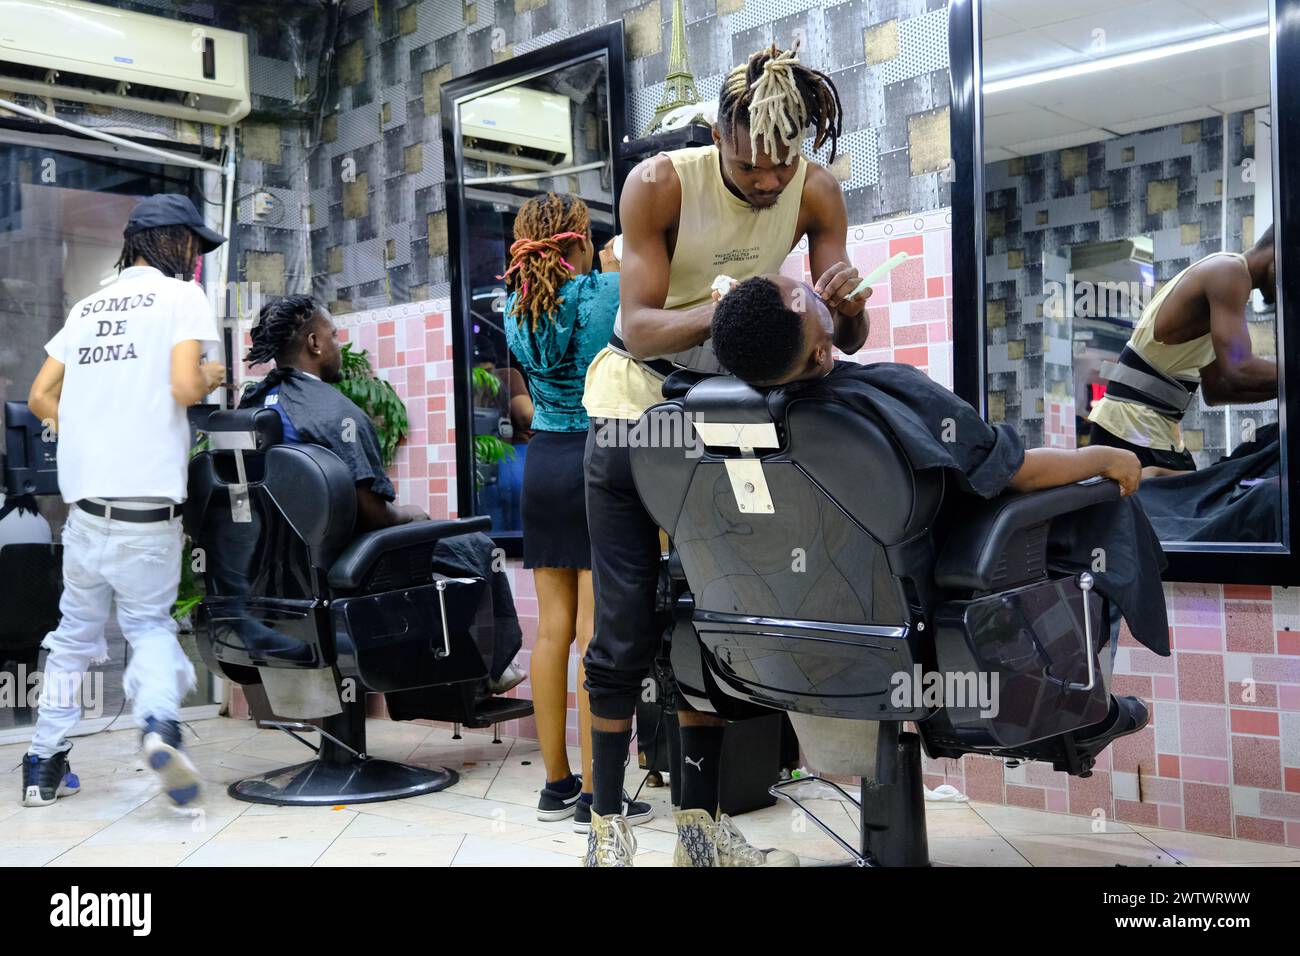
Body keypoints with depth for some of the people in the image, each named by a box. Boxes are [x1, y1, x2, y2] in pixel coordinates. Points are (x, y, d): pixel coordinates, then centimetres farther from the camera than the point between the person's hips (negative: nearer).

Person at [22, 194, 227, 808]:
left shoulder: (88, 307, 16)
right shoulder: (180, 296, -1)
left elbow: (41, 397, 15)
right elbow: (183, 387, -14)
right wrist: (209, 378, 7)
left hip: (85, 496, 5)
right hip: (148, 498, -5)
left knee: (76, 631, 14)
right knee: (149, 622, 6)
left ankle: (45, 765, 18)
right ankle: (159, 722, -21)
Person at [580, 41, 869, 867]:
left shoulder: (817, 194, -11)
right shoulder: (660, 184, -21)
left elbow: (850, 340, -12)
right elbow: (639, 328, -25)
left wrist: (846, 302, -35)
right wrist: (726, 310, -43)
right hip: (638, 400, -3)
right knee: (628, 620, -6)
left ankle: (701, 821, 15)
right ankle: (609, 823, 5)